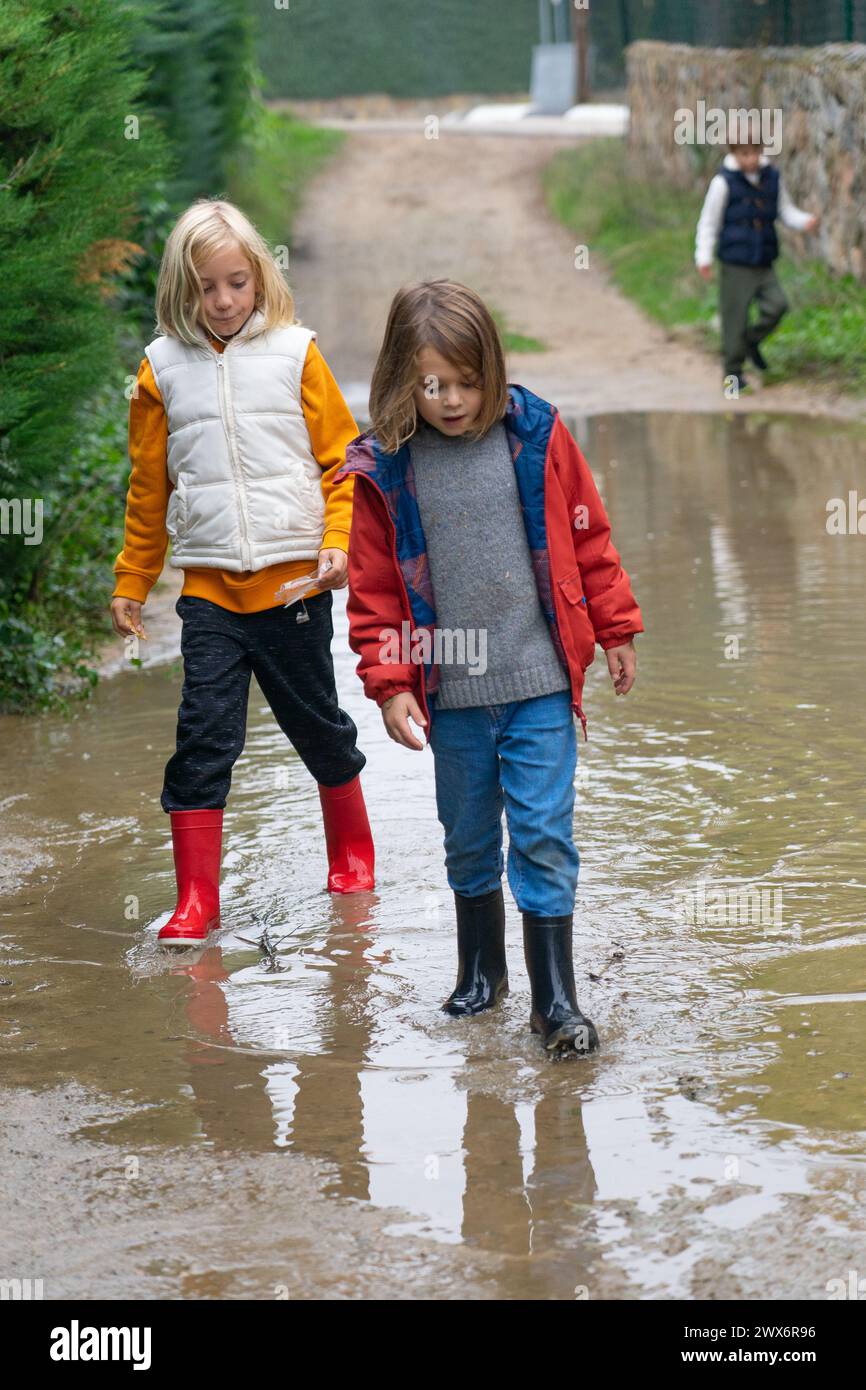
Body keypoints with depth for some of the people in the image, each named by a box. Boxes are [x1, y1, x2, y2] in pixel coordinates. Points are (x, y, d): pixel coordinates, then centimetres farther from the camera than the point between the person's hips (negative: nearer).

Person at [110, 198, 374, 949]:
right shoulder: (163, 368, 4)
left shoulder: (295, 353, -1)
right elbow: (148, 486, 12)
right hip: (209, 584, 1)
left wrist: (339, 540, -12)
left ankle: (351, 852, 34)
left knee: (316, 719, 12)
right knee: (204, 735, -5)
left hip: (294, 578, -1)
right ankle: (196, 899, 0)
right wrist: (131, 582, 14)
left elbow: (341, 458, 2)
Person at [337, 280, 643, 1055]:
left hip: (539, 681, -1)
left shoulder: (536, 437, -3)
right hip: (451, 693, 1)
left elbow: (588, 538, 7)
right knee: (470, 840, 15)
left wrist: (615, 630, 11)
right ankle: (480, 970, 33)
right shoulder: (384, 469, -4)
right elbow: (374, 586, 3)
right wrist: (387, 684, -2)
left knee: (544, 837, -4)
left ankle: (556, 999, 2)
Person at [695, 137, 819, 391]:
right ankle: (733, 371, 12)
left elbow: (786, 210, 13)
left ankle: (752, 341, 17)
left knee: (777, 304, -11)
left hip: (764, 264, 4)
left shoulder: (772, 178, 5)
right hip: (735, 264, -4)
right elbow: (709, 222, -3)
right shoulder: (723, 182, -7)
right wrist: (704, 256, -9)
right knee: (735, 317, -1)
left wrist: (805, 221, -7)